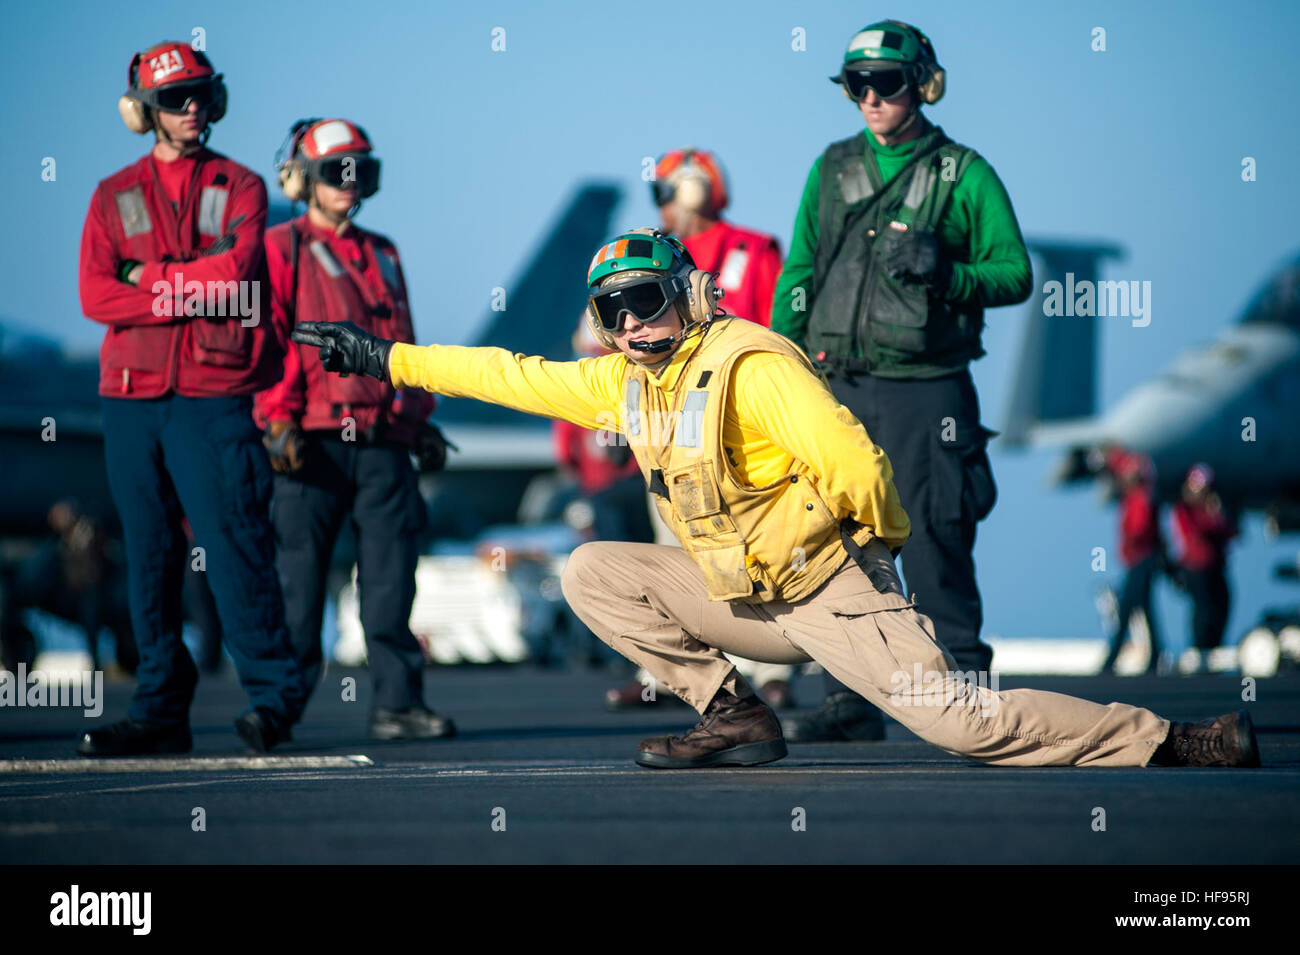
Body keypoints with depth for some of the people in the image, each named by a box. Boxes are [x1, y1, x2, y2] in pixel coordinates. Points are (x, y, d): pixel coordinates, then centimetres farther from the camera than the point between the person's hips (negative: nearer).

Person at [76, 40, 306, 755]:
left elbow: (234, 274, -10)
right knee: (149, 556, 5)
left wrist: (147, 278, -3)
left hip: (215, 398, -3)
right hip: (132, 399, 3)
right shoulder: (114, 197, 13)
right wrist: (192, 291, -9)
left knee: (233, 547, -10)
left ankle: (272, 696, -6)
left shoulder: (240, 188, 8)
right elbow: (96, 296, -2)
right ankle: (160, 709, 10)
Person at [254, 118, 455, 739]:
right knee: (298, 574, 0)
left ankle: (397, 702, 3)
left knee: (391, 577, 0)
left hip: (383, 439, 5)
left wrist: (419, 420, 19)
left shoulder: (381, 256, 21)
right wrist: (277, 420, -13)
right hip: (313, 437, -4)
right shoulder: (282, 249, 4)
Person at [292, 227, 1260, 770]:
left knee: (954, 715, -23)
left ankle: (1178, 743, -18)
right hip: (741, 597, 8)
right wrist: (388, 358, 13)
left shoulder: (751, 367, -19)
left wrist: (877, 540, -12)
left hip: (832, 587, -8)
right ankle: (735, 716, 1)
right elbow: (517, 376, 13)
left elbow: (851, 459, -27)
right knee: (595, 574, 2)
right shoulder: (623, 383, 7)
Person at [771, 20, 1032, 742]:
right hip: (837, 388, 4)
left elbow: (1015, 275, 0)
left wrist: (944, 275, -17)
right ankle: (851, 701, 13)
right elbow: (798, 272, 16)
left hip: (926, 391, -4)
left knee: (934, 547, -4)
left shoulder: (964, 174, 1)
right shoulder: (833, 168, 13)